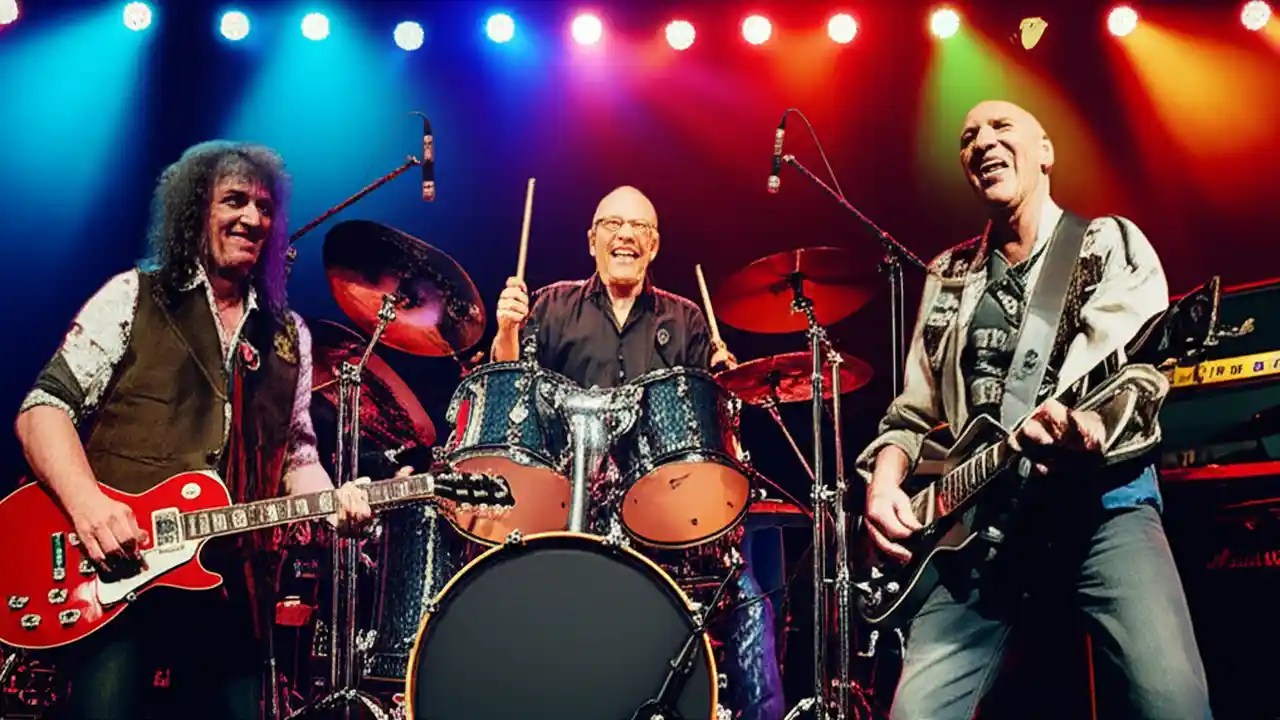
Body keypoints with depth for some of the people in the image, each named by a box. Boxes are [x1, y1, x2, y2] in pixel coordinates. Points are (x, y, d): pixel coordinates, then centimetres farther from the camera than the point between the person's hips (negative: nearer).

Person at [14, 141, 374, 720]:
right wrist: (88, 505, -19)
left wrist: (331, 500, -5)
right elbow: (44, 408, -2)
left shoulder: (289, 337, 15)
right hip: (115, 571, -3)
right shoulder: (133, 297, 4)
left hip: (228, 586, 4)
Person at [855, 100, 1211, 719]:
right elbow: (913, 411, 20)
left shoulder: (1113, 244, 9)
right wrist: (886, 478, 0)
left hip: (1102, 499, -3)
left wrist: (1089, 424, -32)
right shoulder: (946, 277, 20)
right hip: (975, 516, 3)